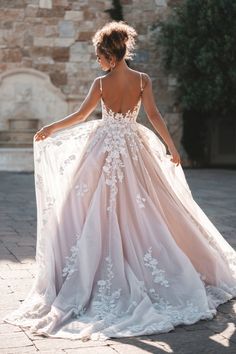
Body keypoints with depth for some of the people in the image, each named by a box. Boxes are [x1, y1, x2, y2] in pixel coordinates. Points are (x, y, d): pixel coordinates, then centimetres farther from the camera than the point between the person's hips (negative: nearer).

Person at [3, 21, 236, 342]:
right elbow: (154, 116, -9)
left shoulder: (101, 83, -7)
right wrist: (172, 148, -3)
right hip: (132, 149, 2)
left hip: (103, 147, -1)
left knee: (97, 210, 6)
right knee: (140, 210, 9)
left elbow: (80, 116, -2)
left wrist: (50, 129, 9)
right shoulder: (143, 80, -4)